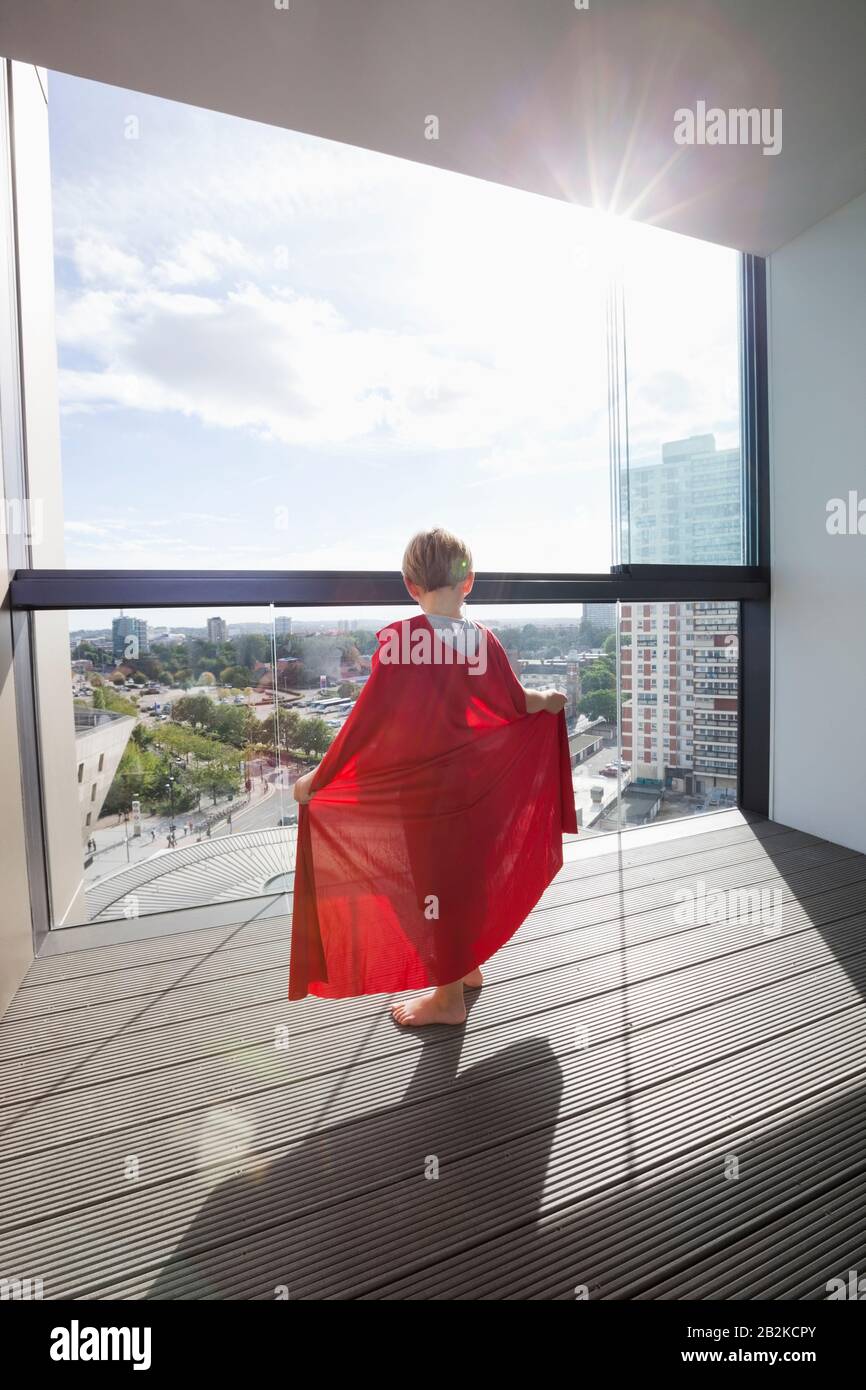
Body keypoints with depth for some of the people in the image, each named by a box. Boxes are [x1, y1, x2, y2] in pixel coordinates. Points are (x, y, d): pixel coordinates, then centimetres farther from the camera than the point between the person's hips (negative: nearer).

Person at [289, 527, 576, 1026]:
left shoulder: (398, 637, -18)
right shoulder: (483, 639, -5)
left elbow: (370, 717, -19)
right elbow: (518, 704, 6)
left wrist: (319, 776, -10)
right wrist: (550, 701, 29)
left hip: (420, 788, -5)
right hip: (472, 781, 5)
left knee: (435, 882, 10)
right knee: (465, 873, 22)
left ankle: (448, 997, 29)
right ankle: (467, 965, 44)